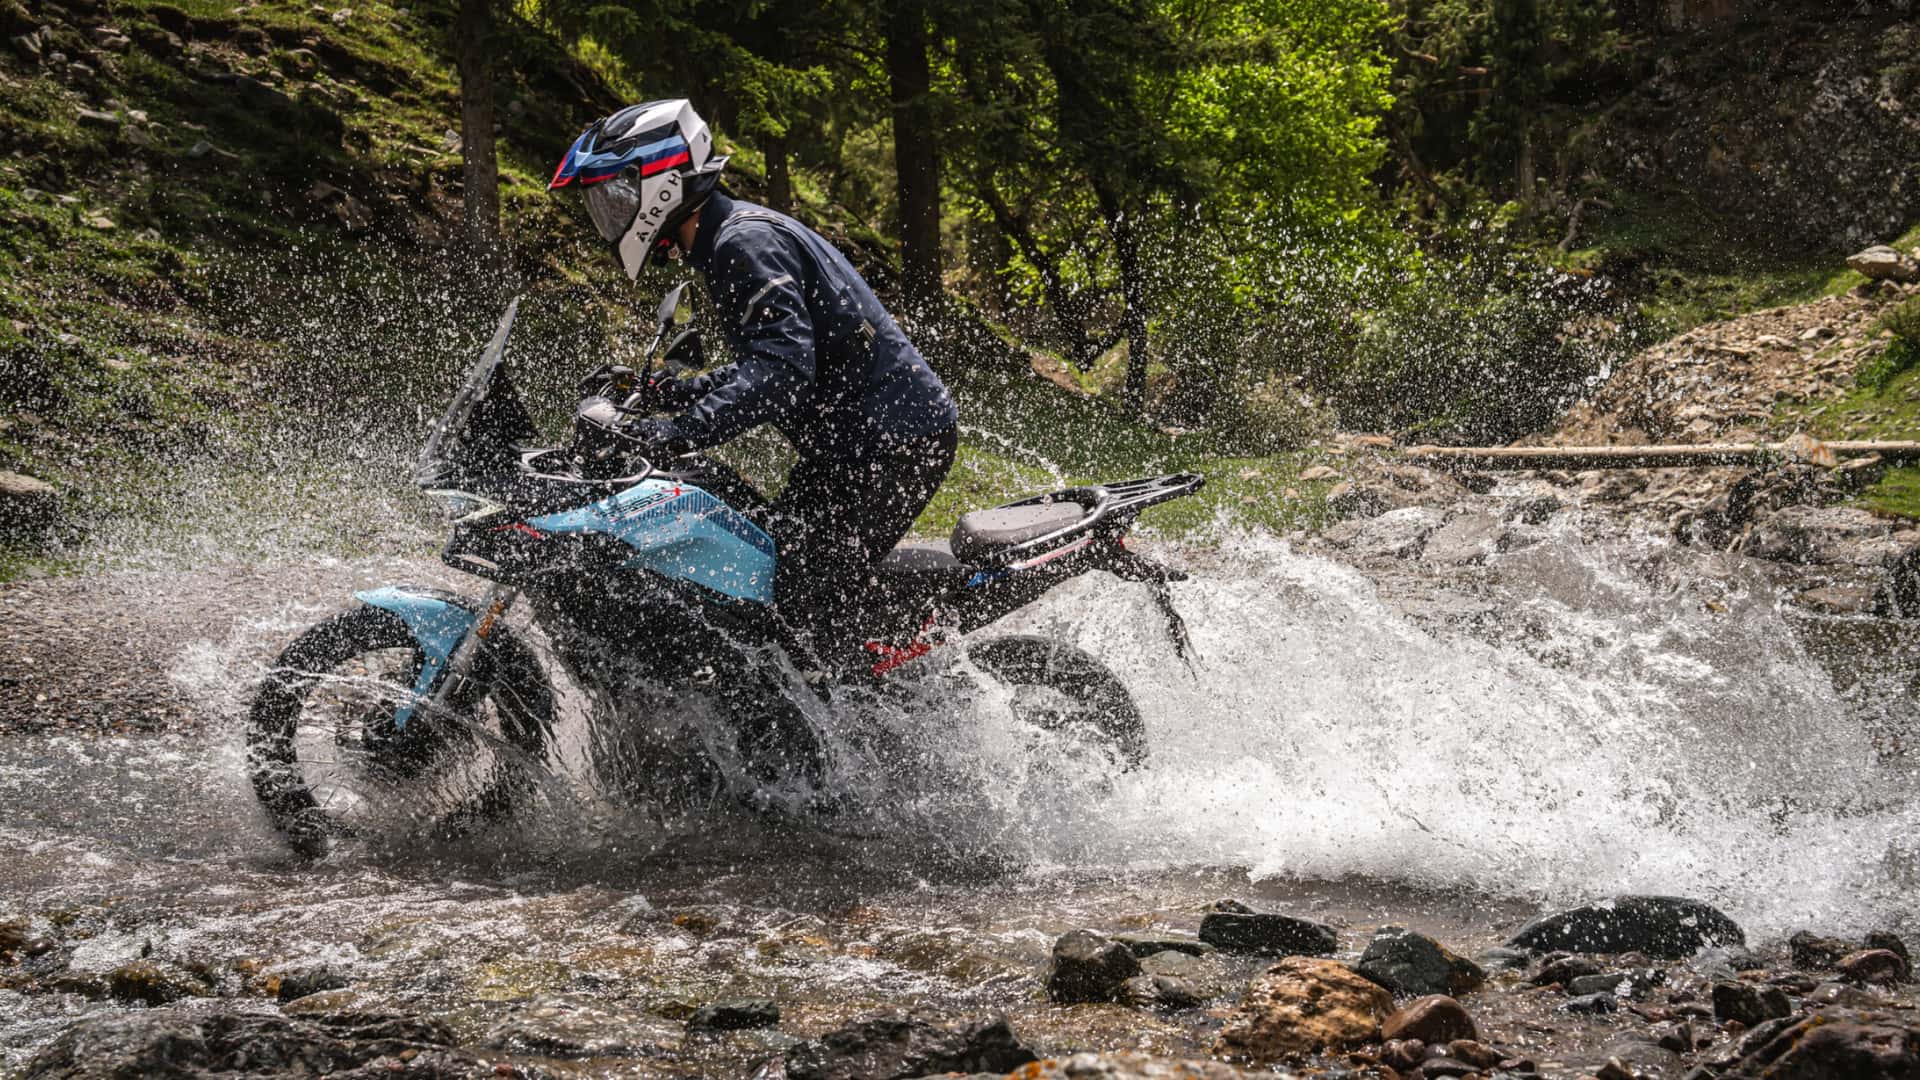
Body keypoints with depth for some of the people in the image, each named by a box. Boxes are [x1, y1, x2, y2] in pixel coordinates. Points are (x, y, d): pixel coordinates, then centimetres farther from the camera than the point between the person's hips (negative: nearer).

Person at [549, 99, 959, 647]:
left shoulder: (745, 243, -16)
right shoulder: (726, 241, 17)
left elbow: (782, 366, -29)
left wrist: (686, 431, -35)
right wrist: (689, 391, 15)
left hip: (893, 441, -11)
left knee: (808, 609, -15)